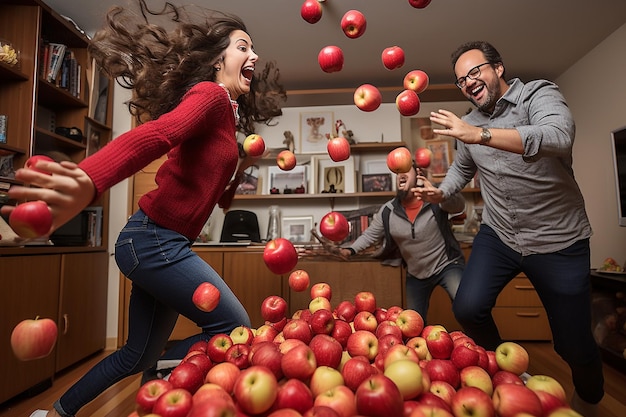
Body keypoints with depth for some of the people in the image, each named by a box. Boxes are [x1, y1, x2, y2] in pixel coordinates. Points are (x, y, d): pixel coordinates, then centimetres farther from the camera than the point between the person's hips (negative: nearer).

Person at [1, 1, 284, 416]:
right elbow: (155, 134, -33)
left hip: (160, 244, 9)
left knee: (139, 356, 19)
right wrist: (90, 182, -49)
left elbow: (220, 198, 22)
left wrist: (241, 165, 8)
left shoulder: (228, 116, 18)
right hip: (156, 239, -9)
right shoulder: (209, 94, -9)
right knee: (233, 327, -3)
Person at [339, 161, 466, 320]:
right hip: (416, 274, 4)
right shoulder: (387, 211, -11)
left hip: (447, 265, -3)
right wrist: (351, 249, -20)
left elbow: (459, 205, -37)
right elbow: (370, 235, -4)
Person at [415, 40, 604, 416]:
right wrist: (441, 192, 2)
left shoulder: (539, 94, -9)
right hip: (498, 235, 4)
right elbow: (462, 168, 22)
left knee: (574, 344, 6)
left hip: (558, 239, -3)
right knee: (468, 308, -13)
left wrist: (480, 135, -39)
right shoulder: (470, 123, 7)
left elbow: (559, 136, -31)